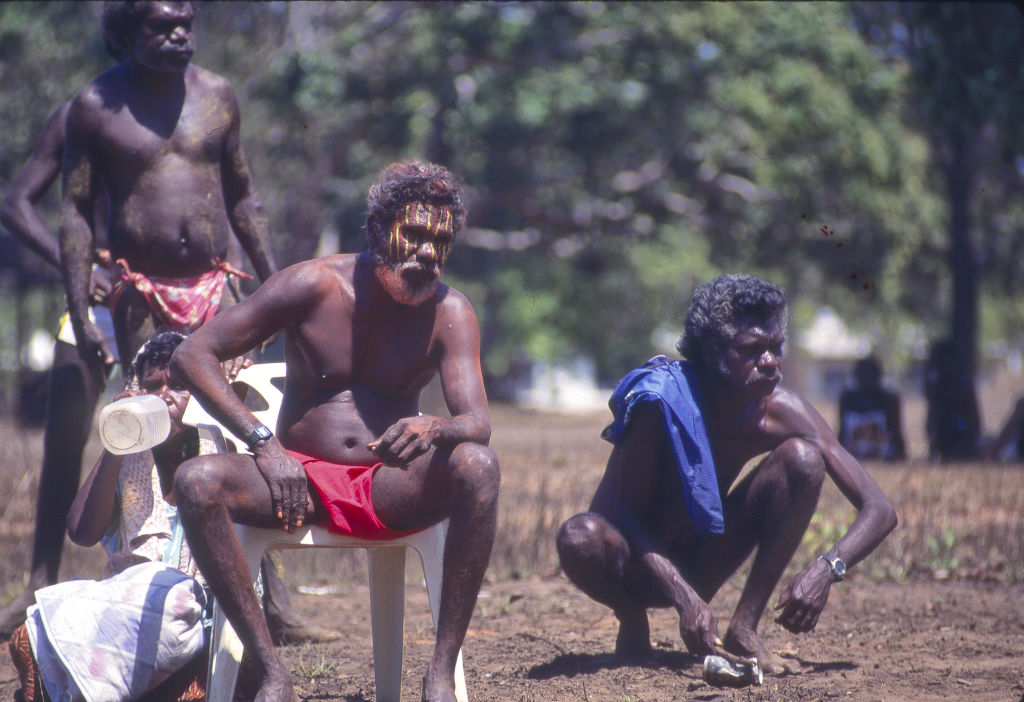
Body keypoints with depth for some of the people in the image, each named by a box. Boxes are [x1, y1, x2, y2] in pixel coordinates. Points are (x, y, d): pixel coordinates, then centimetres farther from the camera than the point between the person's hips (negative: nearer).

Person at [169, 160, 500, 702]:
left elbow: (477, 423, -15)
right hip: (302, 481, 0)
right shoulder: (313, 286, -6)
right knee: (196, 482, -30)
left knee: (478, 466, -32)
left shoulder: (450, 313, -3)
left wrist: (435, 429, -41)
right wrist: (264, 444, -19)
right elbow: (192, 355, -7)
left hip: (389, 492, 0)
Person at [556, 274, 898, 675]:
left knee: (803, 458, -17)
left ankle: (744, 626, -9)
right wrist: (685, 599, -37)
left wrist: (826, 569, -36)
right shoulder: (661, 402, -26)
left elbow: (879, 510, -16)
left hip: (707, 565, 3)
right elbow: (621, 512, -23)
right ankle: (632, 623, -4)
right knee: (579, 538, -39)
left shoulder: (780, 411, -16)